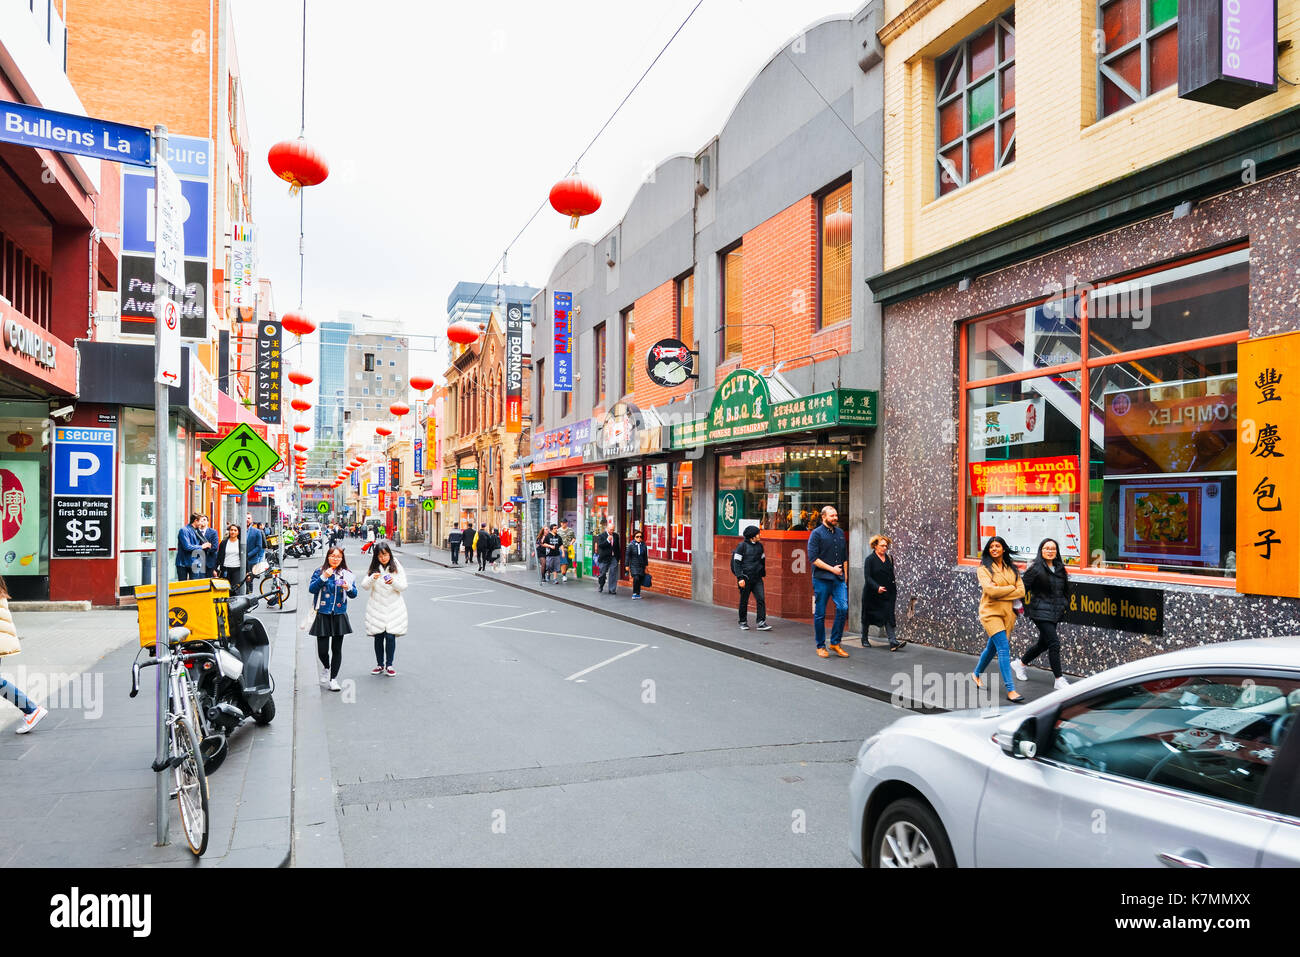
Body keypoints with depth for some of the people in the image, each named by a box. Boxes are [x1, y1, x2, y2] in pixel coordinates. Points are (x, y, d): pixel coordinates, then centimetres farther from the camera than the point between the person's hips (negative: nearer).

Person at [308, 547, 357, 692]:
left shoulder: (347, 574, 6)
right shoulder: (319, 572, 2)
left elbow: (354, 594, 5)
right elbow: (311, 589, -8)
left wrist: (348, 588, -16)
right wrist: (323, 577, -20)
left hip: (339, 615, 1)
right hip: (322, 615, -1)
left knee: (337, 649, 4)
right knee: (322, 650, 0)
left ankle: (333, 679, 16)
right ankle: (326, 667, 32)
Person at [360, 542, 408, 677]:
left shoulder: (397, 568, 2)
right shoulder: (373, 569, 4)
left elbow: (403, 587, -3)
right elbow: (364, 586, -3)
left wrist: (393, 582, -23)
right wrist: (372, 578, -23)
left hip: (393, 608, -1)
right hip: (377, 608, 1)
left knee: (391, 636, -6)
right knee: (378, 636, 5)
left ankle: (389, 664, 8)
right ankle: (380, 664, 19)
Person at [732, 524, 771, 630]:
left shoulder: (759, 546, 10)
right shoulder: (742, 546, -7)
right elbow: (736, 562, -10)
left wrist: (763, 573, 24)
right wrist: (740, 578, -16)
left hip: (757, 578, 5)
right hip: (745, 577, -5)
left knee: (761, 599, -6)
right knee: (744, 601, 5)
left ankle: (761, 622, -4)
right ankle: (743, 622, 20)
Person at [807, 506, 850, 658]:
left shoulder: (840, 532, 14)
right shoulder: (816, 533, -4)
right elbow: (813, 558, -11)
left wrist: (844, 575, 16)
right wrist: (832, 569, -11)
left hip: (839, 579, 5)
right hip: (822, 579, -5)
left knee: (843, 608, -8)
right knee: (820, 614, 2)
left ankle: (835, 642, 6)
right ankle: (821, 646, 14)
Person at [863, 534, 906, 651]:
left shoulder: (889, 559, 9)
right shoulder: (870, 559, -8)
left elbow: (891, 576, 17)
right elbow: (867, 577, -16)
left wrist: (894, 591, 15)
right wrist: (877, 587, -29)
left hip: (887, 594, 4)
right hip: (872, 594, -4)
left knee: (889, 616, -9)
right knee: (868, 616, 10)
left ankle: (893, 642, -18)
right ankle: (864, 639, 28)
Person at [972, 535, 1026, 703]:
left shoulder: (1011, 568, 10)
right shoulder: (984, 568, -4)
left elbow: (1021, 591, 0)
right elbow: (990, 590, -19)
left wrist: (1000, 592, -12)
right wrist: (1011, 588, -8)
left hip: (1008, 613, 5)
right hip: (991, 612, -5)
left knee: (992, 647, 16)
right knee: (1004, 648, -15)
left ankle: (977, 674, 41)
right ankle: (1010, 690, -14)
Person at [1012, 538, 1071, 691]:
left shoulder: (1059, 568, 10)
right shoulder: (1035, 568, -10)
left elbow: (1065, 589, 22)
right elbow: (1023, 588, -10)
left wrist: (1065, 604, 15)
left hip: (1055, 613, 8)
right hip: (1041, 612, -7)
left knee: (1043, 643, 16)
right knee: (1054, 644, -11)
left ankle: (1020, 663, 37)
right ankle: (1058, 680, -2)